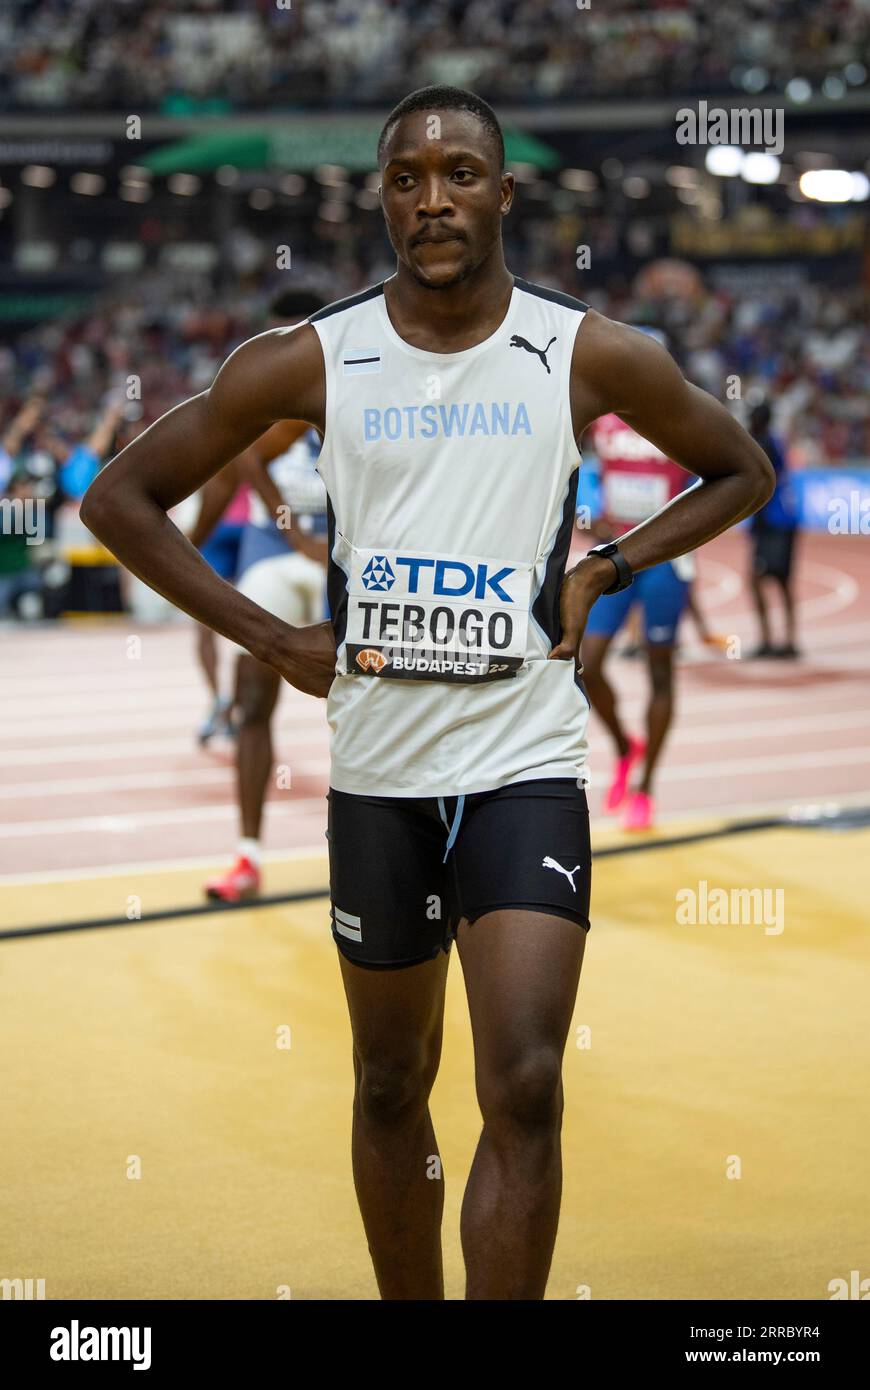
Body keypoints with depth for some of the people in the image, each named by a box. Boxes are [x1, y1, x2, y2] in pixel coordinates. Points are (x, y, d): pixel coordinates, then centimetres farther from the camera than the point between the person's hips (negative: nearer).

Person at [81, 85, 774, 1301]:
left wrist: (604, 569, 0)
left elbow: (741, 471, 14)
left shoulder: (591, 356, -3)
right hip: (378, 773, 2)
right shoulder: (310, 361, -3)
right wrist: (271, 639, 0)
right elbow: (122, 497, 6)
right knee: (391, 1088, 13)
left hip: (526, 766, -1)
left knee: (524, 1090, -13)